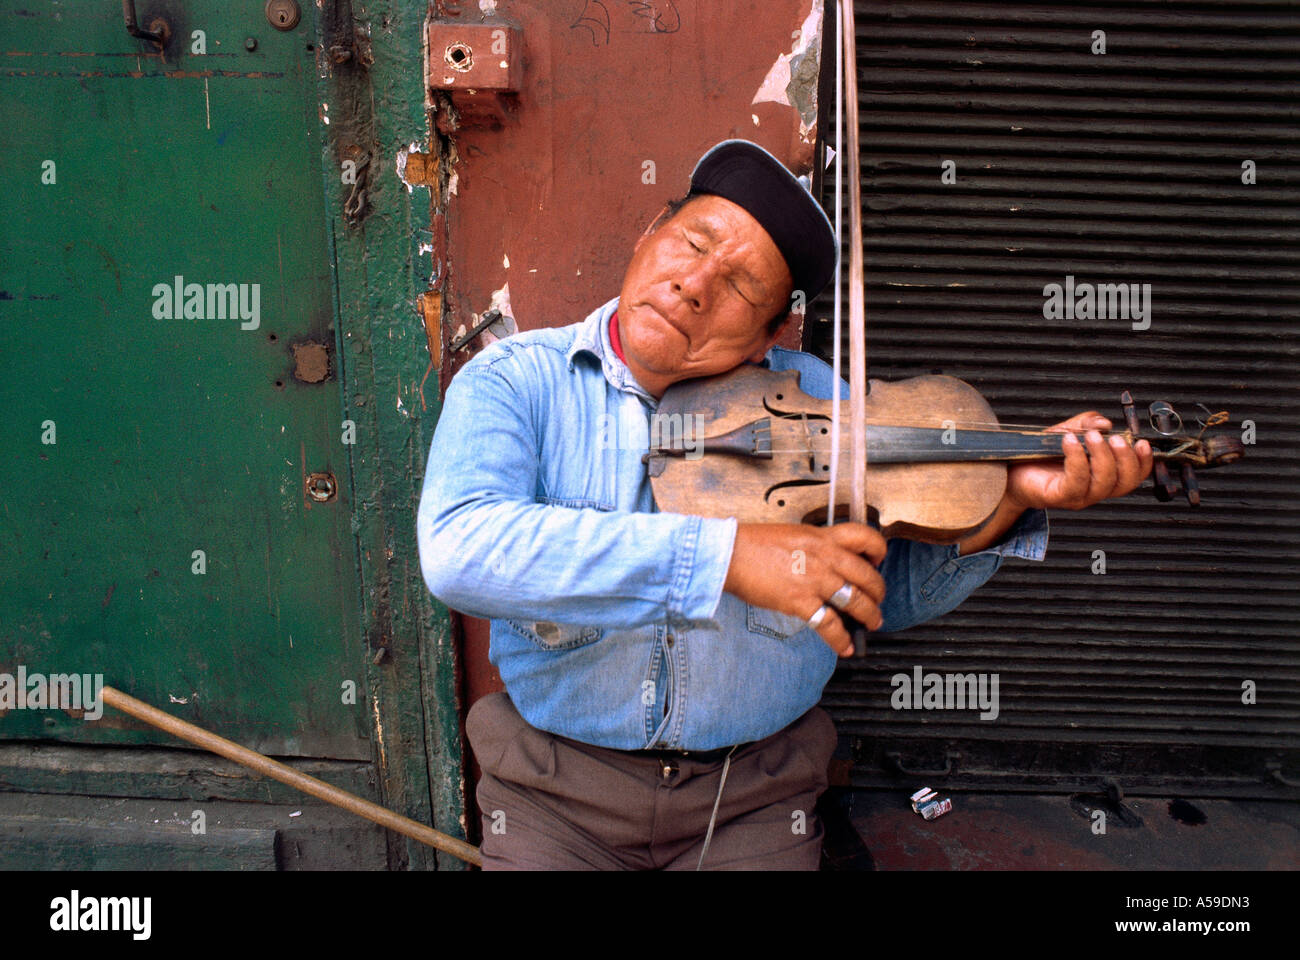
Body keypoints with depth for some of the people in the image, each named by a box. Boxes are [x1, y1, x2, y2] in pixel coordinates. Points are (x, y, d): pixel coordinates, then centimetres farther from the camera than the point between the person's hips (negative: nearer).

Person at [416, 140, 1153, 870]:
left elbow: (895, 595, 6)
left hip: (752, 801, 2)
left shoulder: (811, 397, -1)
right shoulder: (514, 380, -8)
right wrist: (727, 556, -34)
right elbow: (457, 549, -28)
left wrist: (1012, 496, -13)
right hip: (558, 794, -1)